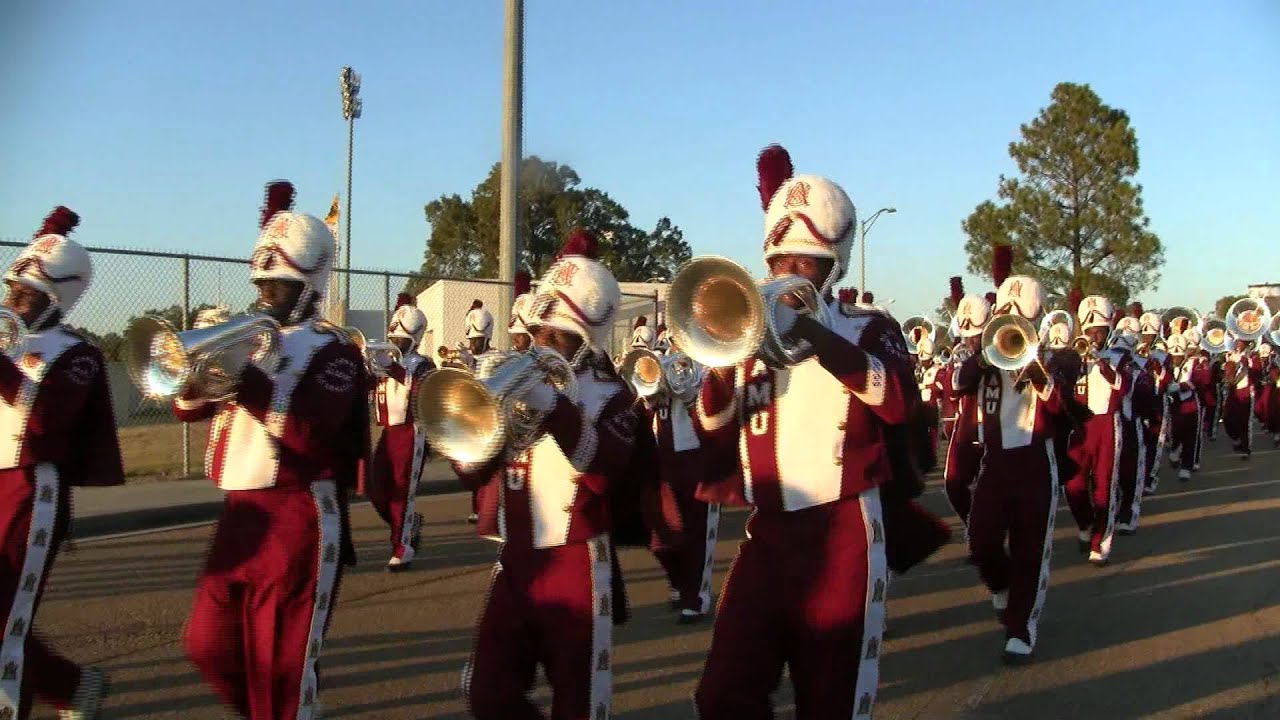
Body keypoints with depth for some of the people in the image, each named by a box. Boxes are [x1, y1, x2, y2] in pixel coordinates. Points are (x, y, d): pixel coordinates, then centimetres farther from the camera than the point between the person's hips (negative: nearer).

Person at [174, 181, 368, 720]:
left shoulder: (332, 350, -9)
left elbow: (309, 435, -22)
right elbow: (187, 408, 10)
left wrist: (244, 377, -25)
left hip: (298, 520, -7)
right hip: (240, 513, 8)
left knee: (280, 664, 1)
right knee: (209, 646, 16)